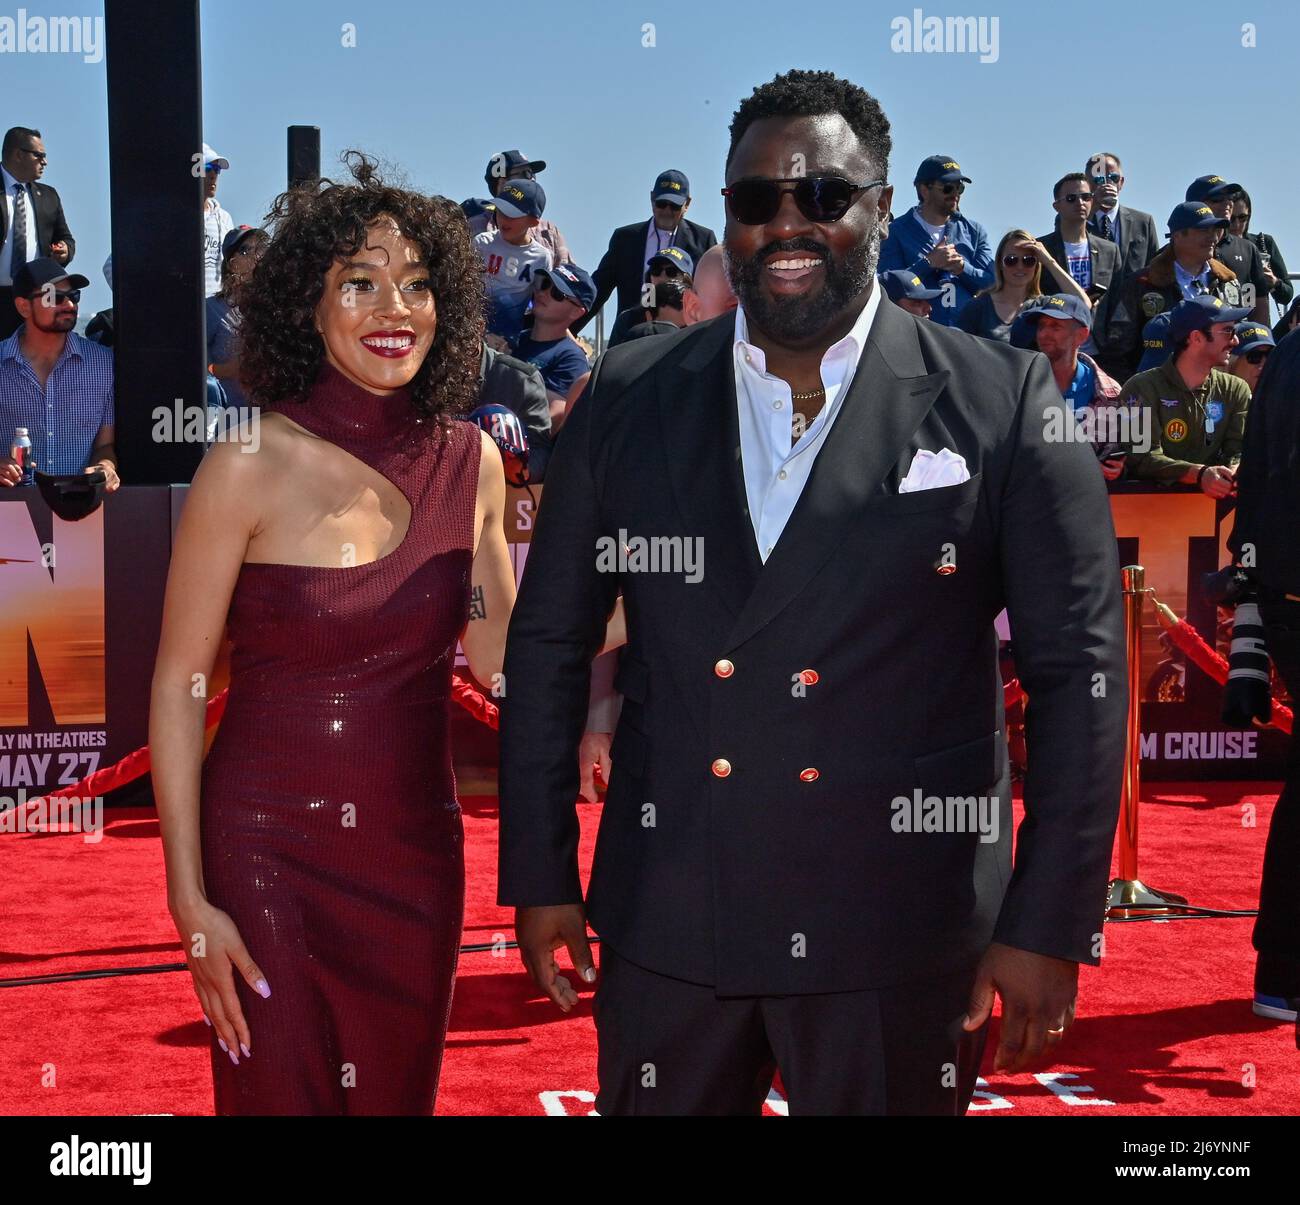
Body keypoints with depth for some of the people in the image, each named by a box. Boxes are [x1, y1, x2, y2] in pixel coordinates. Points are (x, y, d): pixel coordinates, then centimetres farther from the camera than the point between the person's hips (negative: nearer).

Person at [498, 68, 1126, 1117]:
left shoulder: (1004, 403, -5)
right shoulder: (630, 396, 3)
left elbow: (1078, 671, -5)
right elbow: (550, 642, 8)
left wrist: (1049, 923, -7)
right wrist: (539, 875, 6)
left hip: (898, 940, -2)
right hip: (668, 919, 3)